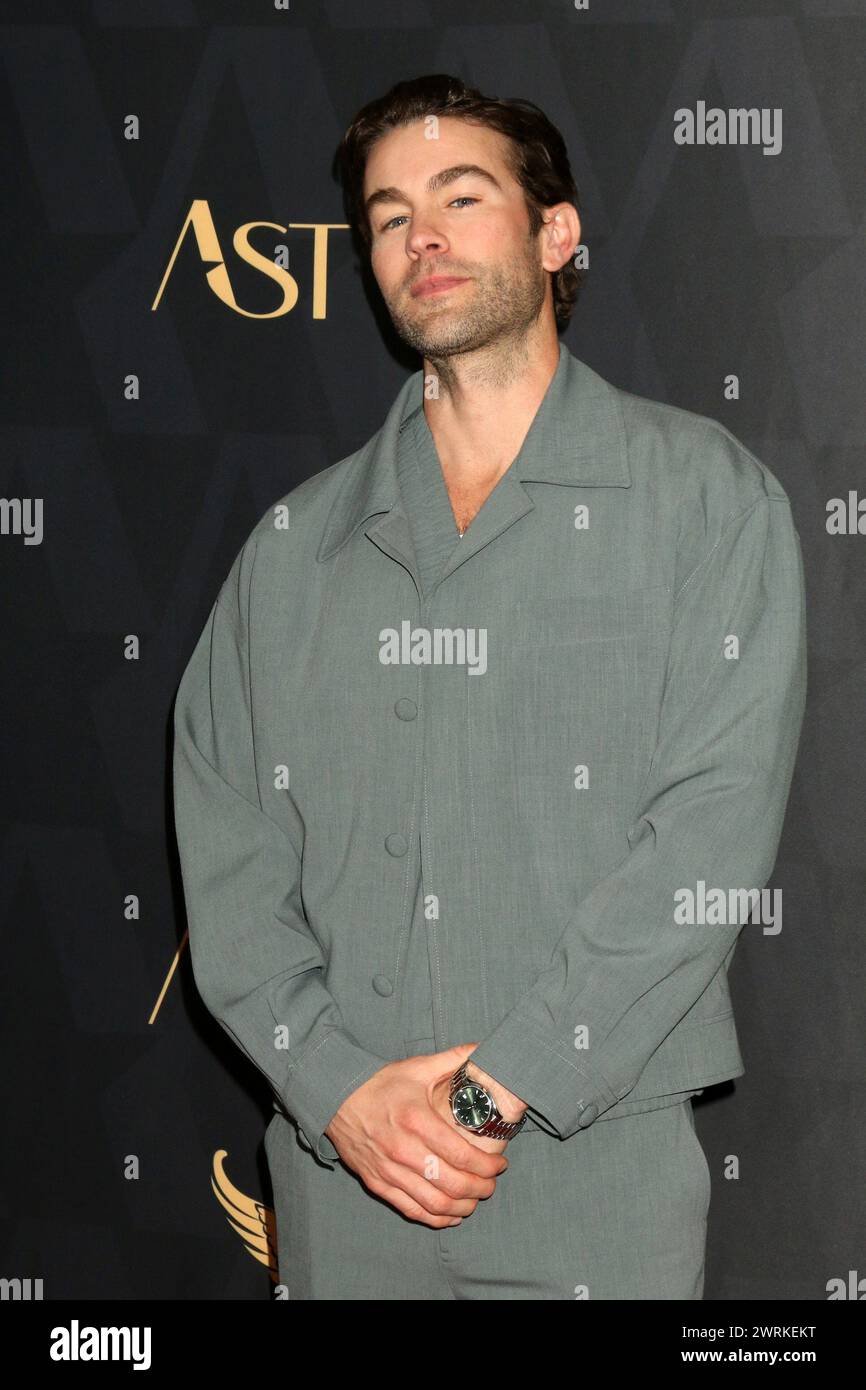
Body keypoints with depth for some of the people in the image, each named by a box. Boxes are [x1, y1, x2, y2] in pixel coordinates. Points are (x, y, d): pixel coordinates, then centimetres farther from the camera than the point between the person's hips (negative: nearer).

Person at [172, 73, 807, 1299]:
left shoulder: (705, 495, 0)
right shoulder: (296, 544, 10)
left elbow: (712, 839, -9)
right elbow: (223, 844, 5)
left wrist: (496, 1090, -14)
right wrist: (343, 1088, -10)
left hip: (596, 1167, -2)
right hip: (340, 1169, 3)